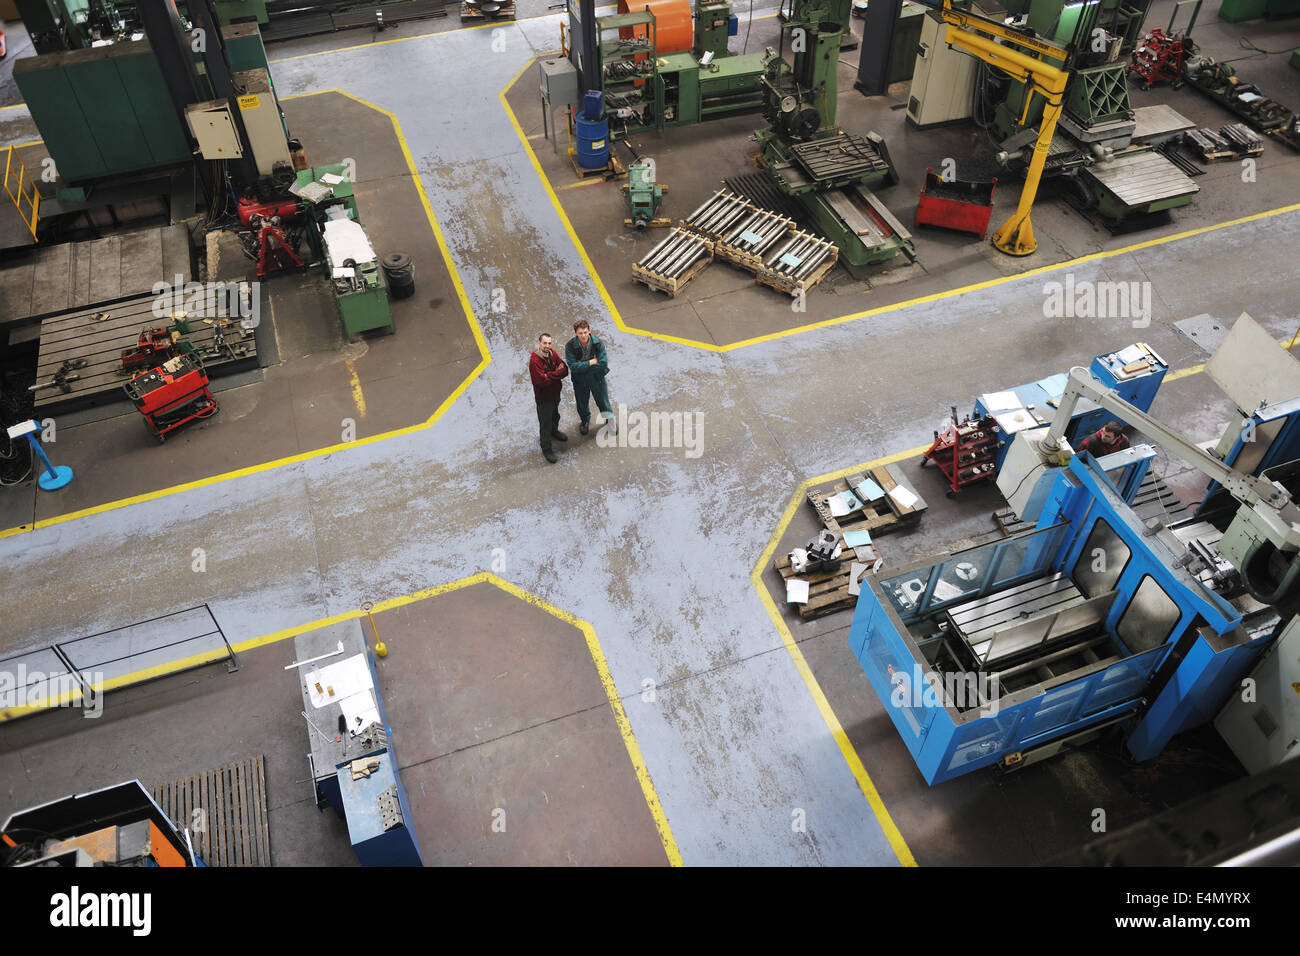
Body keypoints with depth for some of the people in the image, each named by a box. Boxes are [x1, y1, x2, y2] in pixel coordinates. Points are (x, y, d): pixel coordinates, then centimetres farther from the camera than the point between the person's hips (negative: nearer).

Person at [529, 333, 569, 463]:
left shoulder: (552, 353, -7)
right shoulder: (534, 360, -29)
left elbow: (565, 369, -8)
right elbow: (542, 381, -34)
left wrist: (551, 375, -26)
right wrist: (557, 373, -23)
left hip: (555, 393, 7)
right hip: (543, 397, -7)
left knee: (555, 415, 32)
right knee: (545, 423, 7)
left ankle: (554, 431, 61)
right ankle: (546, 449, 24)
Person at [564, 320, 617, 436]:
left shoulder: (598, 343, -22)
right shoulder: (570, 346, -23)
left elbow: (603, 363, -25)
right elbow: (573, 366, -28)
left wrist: (582, 366, -23)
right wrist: (591, 362, -28)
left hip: (596, 377, -1)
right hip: (580, 380, 1)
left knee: (603, 400, 13)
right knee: (582, 402, 21)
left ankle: (610, 419, 44)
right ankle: (585, 420, 53)